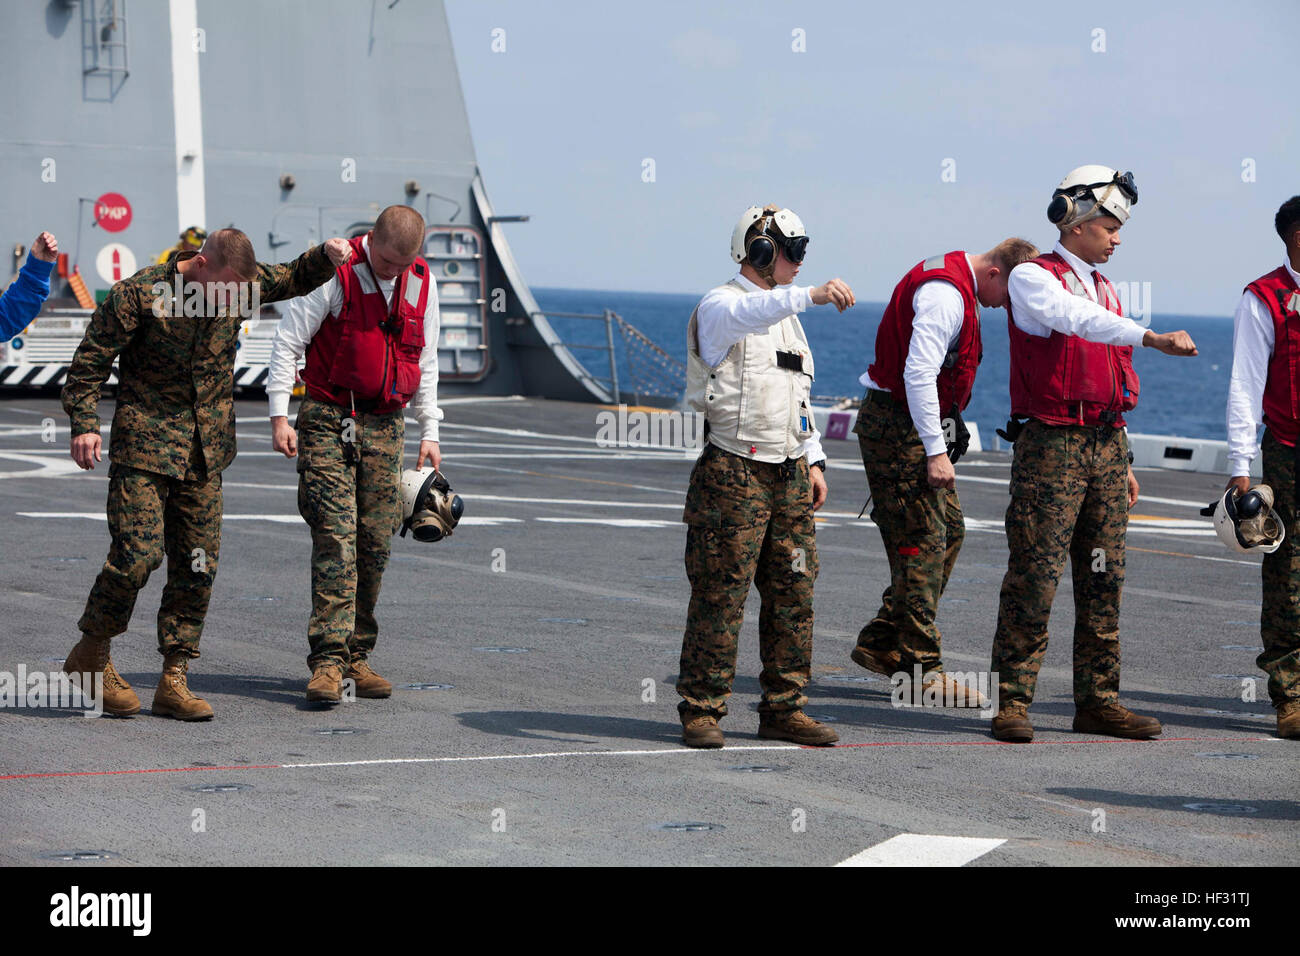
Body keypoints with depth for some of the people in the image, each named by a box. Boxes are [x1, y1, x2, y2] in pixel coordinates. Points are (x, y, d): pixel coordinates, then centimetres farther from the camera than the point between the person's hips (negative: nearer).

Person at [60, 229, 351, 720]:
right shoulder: (137, 294, -13)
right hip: (144, 445, -5)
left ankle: (173, 680, 8)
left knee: (198, 567, 1)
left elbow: (295, 278, 18)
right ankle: (91, 653, 7)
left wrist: (327, 255, -2)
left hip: (205, 453, 5)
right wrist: (85, 425, -15)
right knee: (139, 553, -14)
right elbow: (90, 362, -6)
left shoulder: (241, 281, 1)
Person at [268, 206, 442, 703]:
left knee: (375, 543, 3)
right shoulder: (334, 274, -10)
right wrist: (279, 416, -12)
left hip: (384, 428, 5)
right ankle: (329, 660, -16)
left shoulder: (423, 284, 7)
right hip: (329, 420, -5)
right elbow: (287, 341, -7)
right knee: (335, 536, -13)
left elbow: (425, 363, 17)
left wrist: (429, 432, 13)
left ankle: (356, 656, 11)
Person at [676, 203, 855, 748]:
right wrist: (811, 294, -45)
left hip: (788, 477, 8)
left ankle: (783, 709, 13)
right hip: (733, 476, -8)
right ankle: (701, 711, 0)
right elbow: (749, 314, -32)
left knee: (793, 595, 5)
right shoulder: (721, 306, -6)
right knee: (720, 596, -6)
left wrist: (812, 461, 18)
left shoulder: (786, 315, 20)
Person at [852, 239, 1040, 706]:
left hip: (914, 424, 11)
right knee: (922, 542, -9)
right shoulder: (945, 293, -20)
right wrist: (936, 451, -27)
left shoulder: (956, 286, 14)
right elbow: (918, 374, -27)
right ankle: (920, 669, -6)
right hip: (899, 426, -11)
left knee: (948, 530, 12)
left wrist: (943, 438, 22)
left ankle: (881, 644, 17)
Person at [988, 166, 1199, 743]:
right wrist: (1152, 338, -36)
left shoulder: (1104, 290, 18)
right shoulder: (1032, 278, -4)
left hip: (1106, 446, 7)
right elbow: (1080, 320, -25)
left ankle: (1097, 701, 12)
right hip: (1052, 442, -7)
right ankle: (1013, 703, -6)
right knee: (1035, 576, -9)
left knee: (1103, 579, 6)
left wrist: (1124, 462, 19)